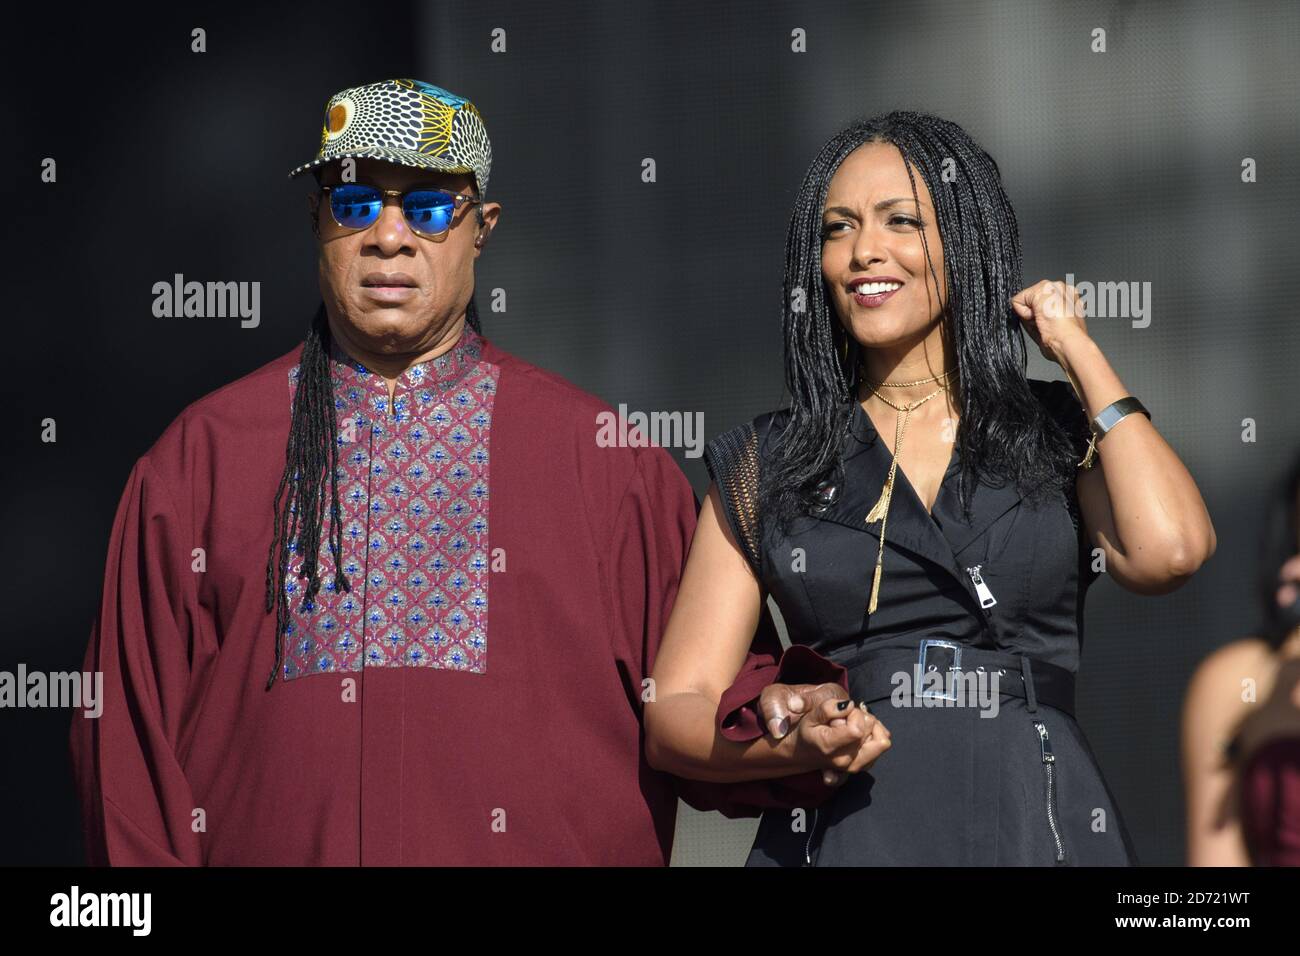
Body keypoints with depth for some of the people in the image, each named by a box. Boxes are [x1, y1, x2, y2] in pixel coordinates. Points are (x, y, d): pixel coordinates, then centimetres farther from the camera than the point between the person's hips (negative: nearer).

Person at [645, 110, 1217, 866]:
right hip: (842, 836, 0)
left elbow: (1168, 551, -16)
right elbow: (674, 715, 4)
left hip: (1040, 830, 0)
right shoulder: (766, 464, 8)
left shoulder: (1061, 433, 6)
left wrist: (1078, 349, -2)